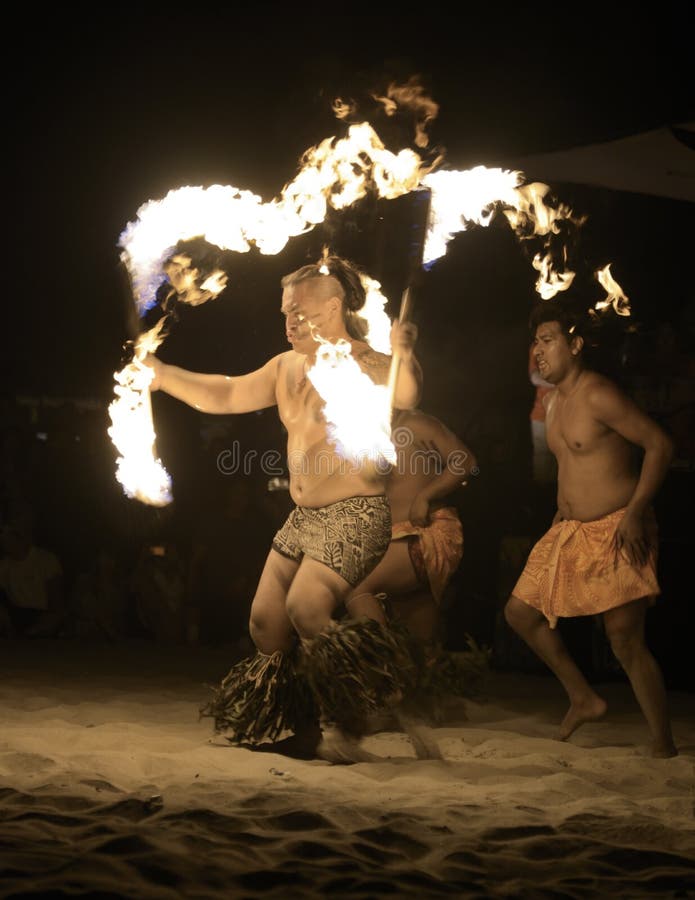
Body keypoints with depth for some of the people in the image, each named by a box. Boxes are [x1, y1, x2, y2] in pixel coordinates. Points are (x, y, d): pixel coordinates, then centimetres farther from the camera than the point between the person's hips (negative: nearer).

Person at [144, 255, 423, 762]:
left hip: (356, 516, -9)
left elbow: (406, 395, -34)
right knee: (266, 622, 8)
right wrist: (163, 375, 8)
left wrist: (404, 354, -53)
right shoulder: (288, 367, 11)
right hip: (305, 516, 9)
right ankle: (307, 732, 22)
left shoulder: (367, 366, -13)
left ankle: (348, 729, -11)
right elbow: (227, 395, 15)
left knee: (305, 610, -25)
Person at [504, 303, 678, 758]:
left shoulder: (598, 395, -16)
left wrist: (634, 512, -23)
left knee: (626, 640, -12)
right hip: (571, 532, 10)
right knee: (521, 612, 11)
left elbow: (660, 444, -18)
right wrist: (563, 511, 17)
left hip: (617, 533, -9)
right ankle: (583, 698, 24)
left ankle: (664, 748, -2)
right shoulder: (554, 401, 13)